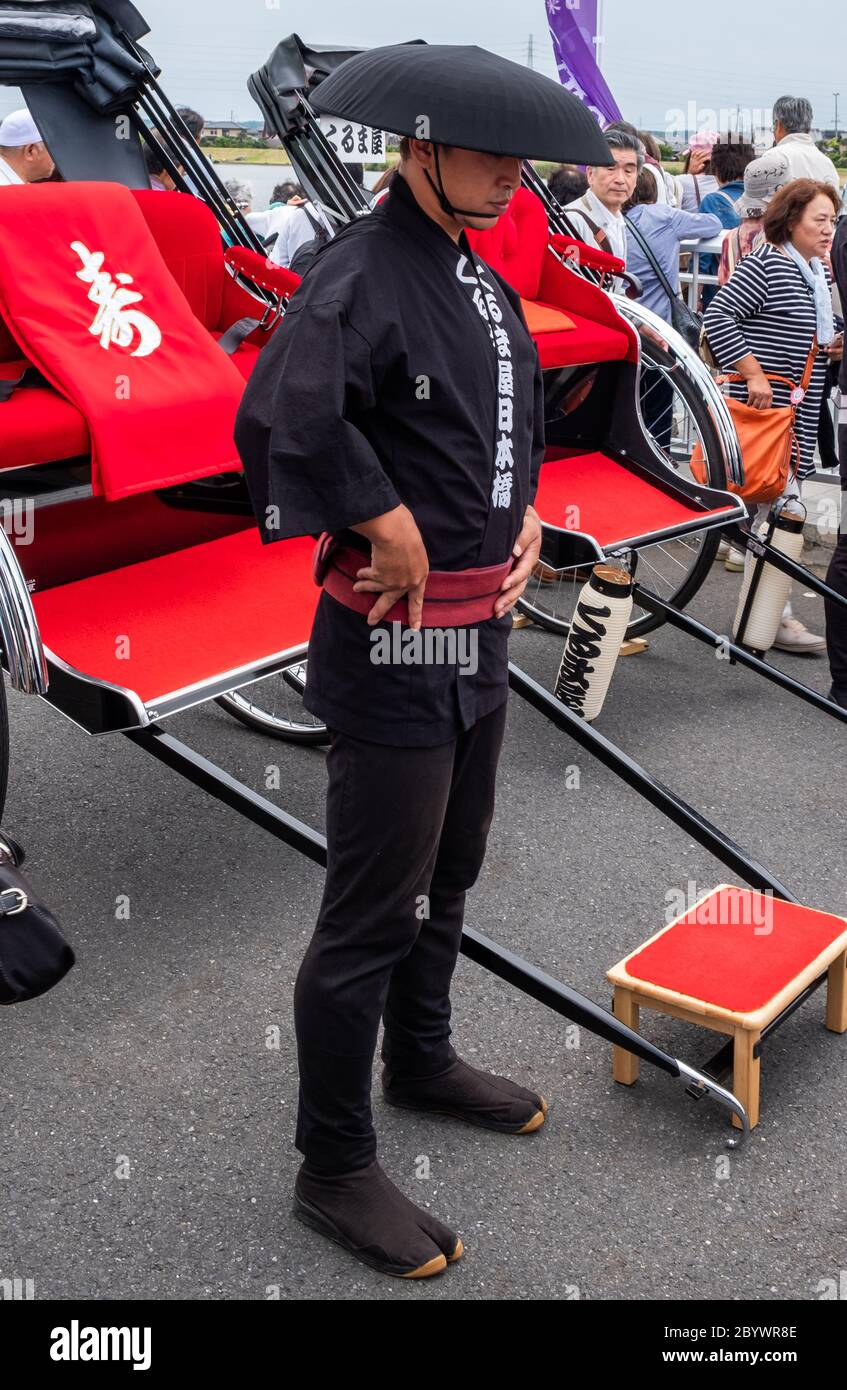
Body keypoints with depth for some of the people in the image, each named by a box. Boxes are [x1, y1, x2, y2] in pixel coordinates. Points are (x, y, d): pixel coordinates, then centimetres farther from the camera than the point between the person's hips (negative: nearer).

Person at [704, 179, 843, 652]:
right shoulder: (766, 265, -11)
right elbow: (719, 316, -18)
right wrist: (753, 374, -22)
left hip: (803, 413, 9)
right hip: (767, 403, -9)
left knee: (776, 504, 13)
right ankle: (775, 618, -2)